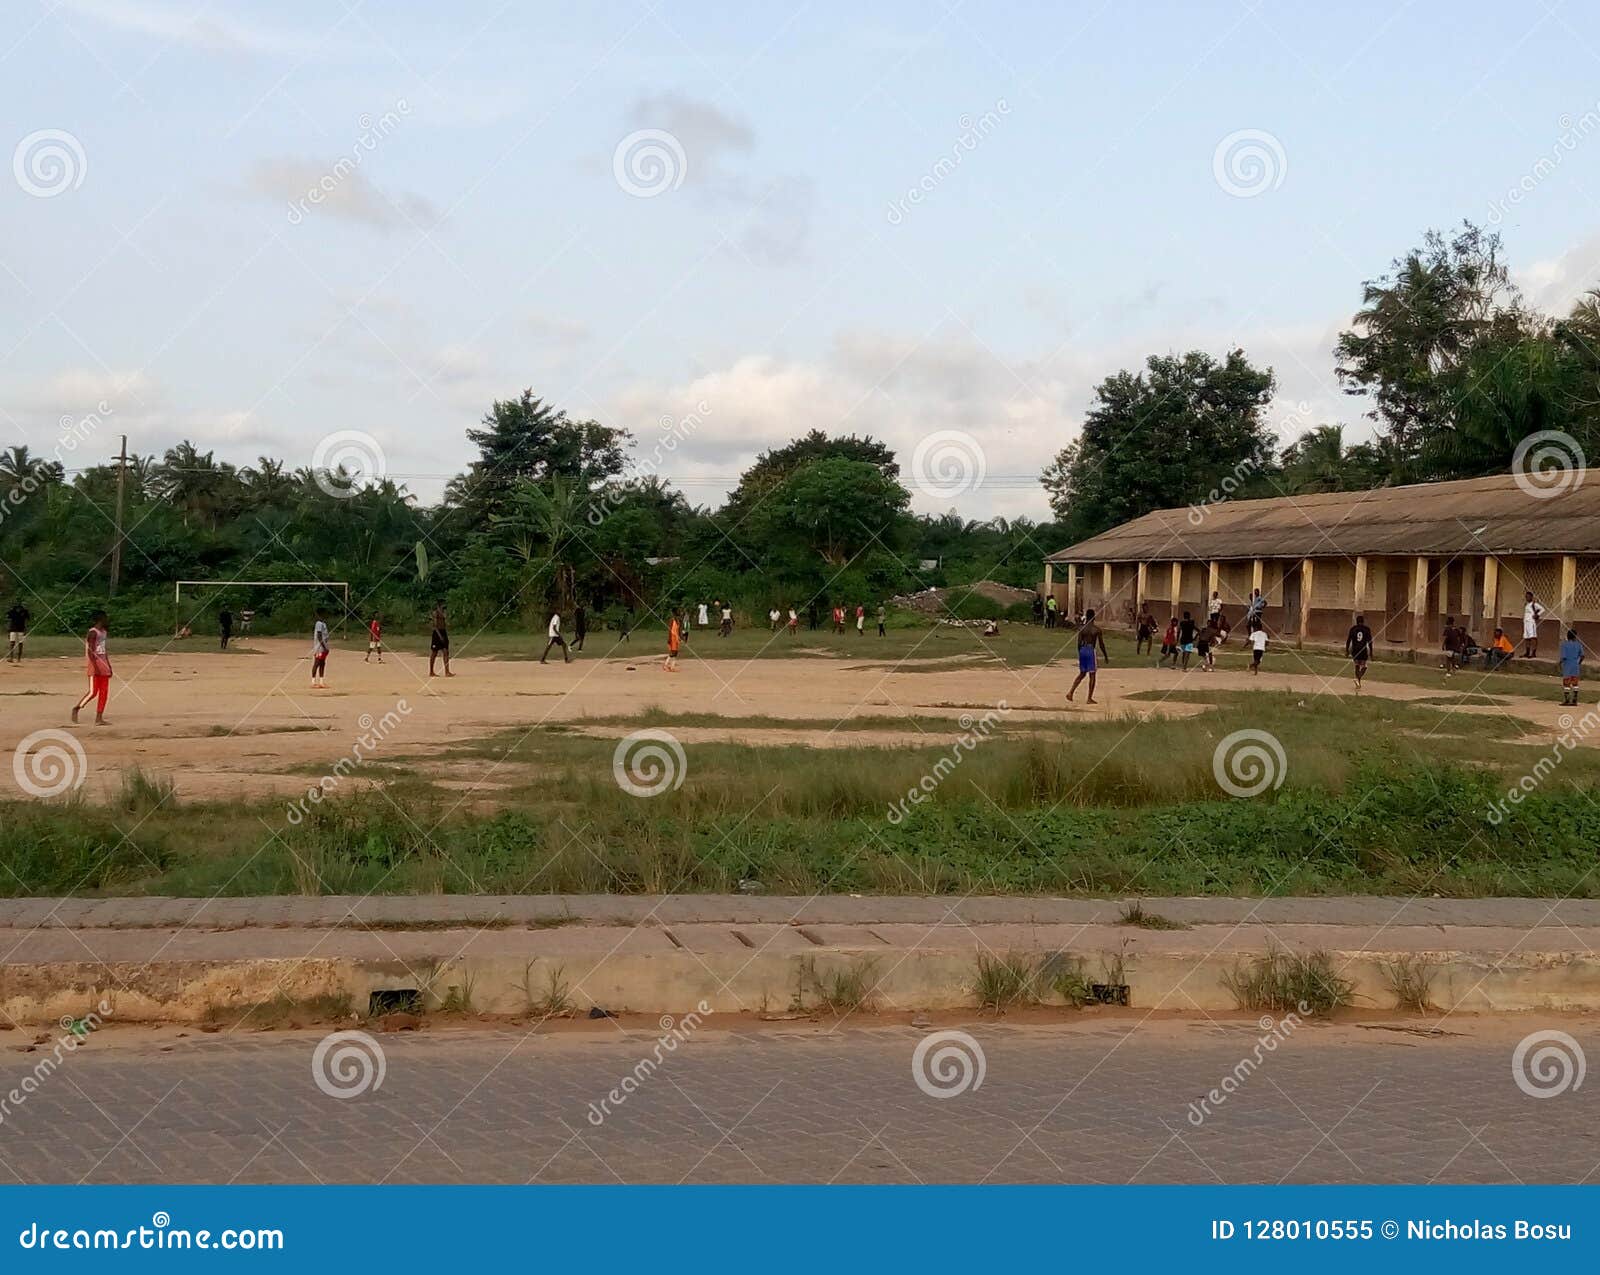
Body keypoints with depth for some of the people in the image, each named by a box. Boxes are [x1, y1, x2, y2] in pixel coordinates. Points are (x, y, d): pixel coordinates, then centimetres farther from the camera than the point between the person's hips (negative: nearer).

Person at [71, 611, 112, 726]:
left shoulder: (103, 631, 15)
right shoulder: (93, 633, -12)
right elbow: (90, 651, -19)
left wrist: (109, 666, 19)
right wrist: (95, 666, -25)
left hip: (104, 664, 9)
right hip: (95, 664, -9)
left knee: (104, 692, 2)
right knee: (93, 691, -9)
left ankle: (99, 718, 3)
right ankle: (76, 708, 11)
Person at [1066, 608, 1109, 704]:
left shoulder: (1082, 628, 2)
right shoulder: (1097, 629, -5)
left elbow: (1079, 643, 1)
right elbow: (1101, 644, -3)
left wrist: (1079, 653, 13)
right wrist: (1105, 655, 9)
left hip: (1082, 650, 4)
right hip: (1091, 650, -4)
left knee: (1082, 673, 18)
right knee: (1092, 675, 4)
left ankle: (1071, 692, 7)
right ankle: (1089, 698, 3)